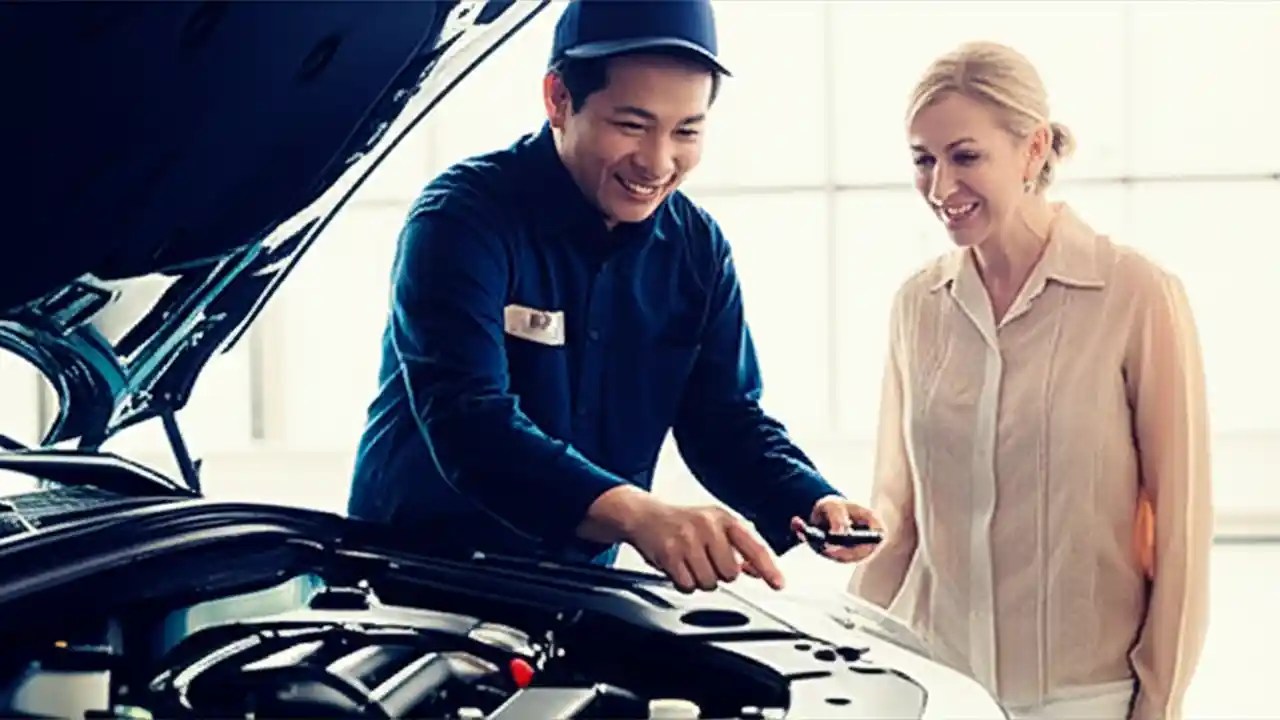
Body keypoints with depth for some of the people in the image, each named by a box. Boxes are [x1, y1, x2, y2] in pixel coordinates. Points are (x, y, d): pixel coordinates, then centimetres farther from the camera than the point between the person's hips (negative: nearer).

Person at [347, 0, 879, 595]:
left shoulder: (697, 249, 2)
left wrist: (811, 504, -18)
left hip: (574, 585, 5)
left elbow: (726, 417, 3)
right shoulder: (463, 220, -18)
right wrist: (636, 515, -45)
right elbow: (468, 424, -30)